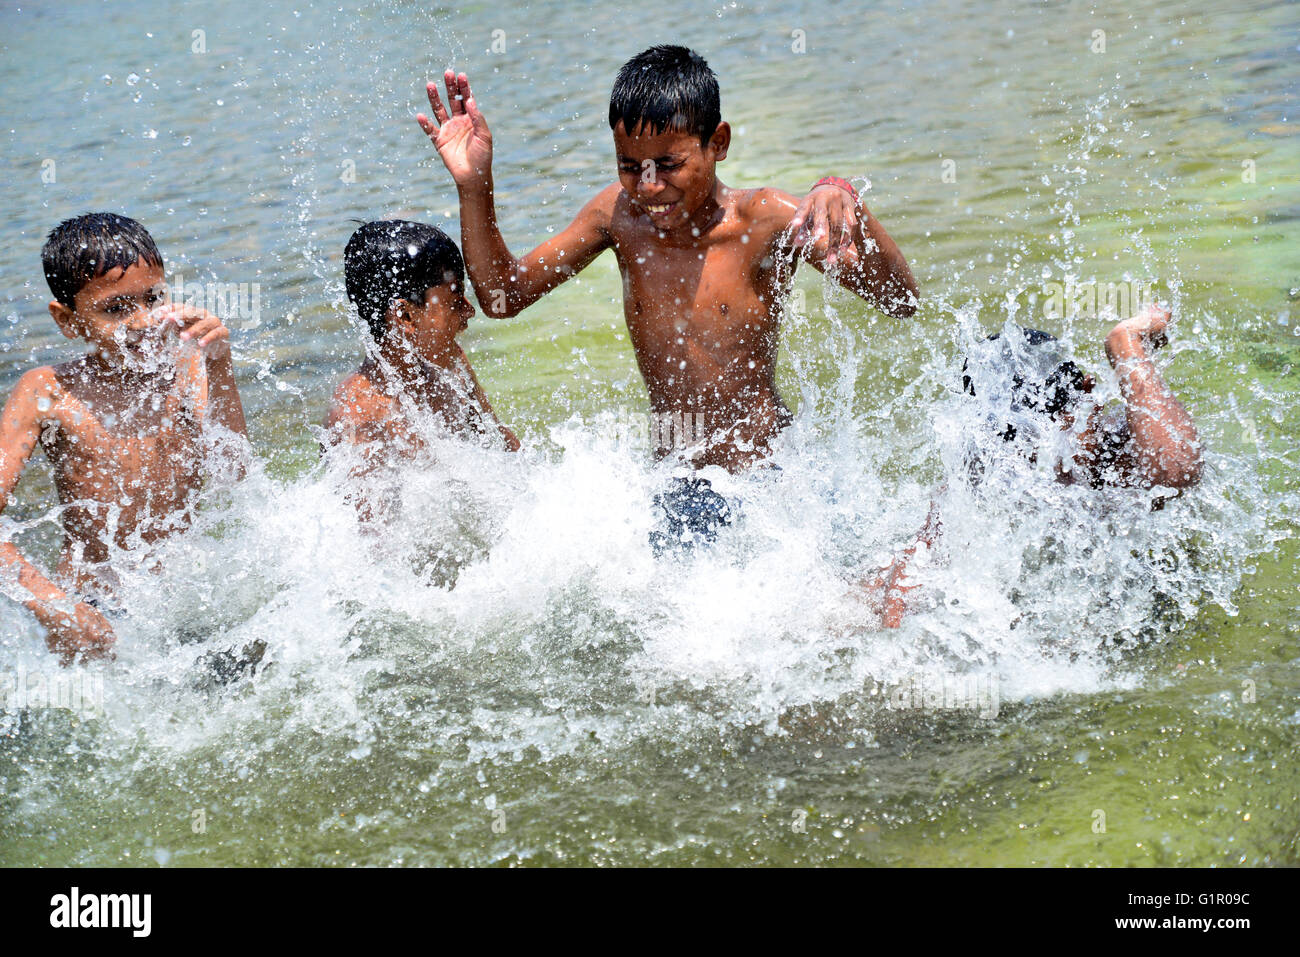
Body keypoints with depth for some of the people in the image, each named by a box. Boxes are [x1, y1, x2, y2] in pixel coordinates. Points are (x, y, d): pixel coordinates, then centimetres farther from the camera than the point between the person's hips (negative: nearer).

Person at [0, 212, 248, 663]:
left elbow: (232, 465, -11)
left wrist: (219, 366, -23)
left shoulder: (185, 365, 0)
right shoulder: (47, 392, -7)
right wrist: (51, 603, -28)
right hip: (92, 607, -2)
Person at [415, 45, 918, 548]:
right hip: (672, 487, 4)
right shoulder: (619, 214, -1)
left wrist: (845, 202, -33)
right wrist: (474, 187, -4)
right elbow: (502, 295, 9)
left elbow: (900, 302, -17)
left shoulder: (766, 220, -12)